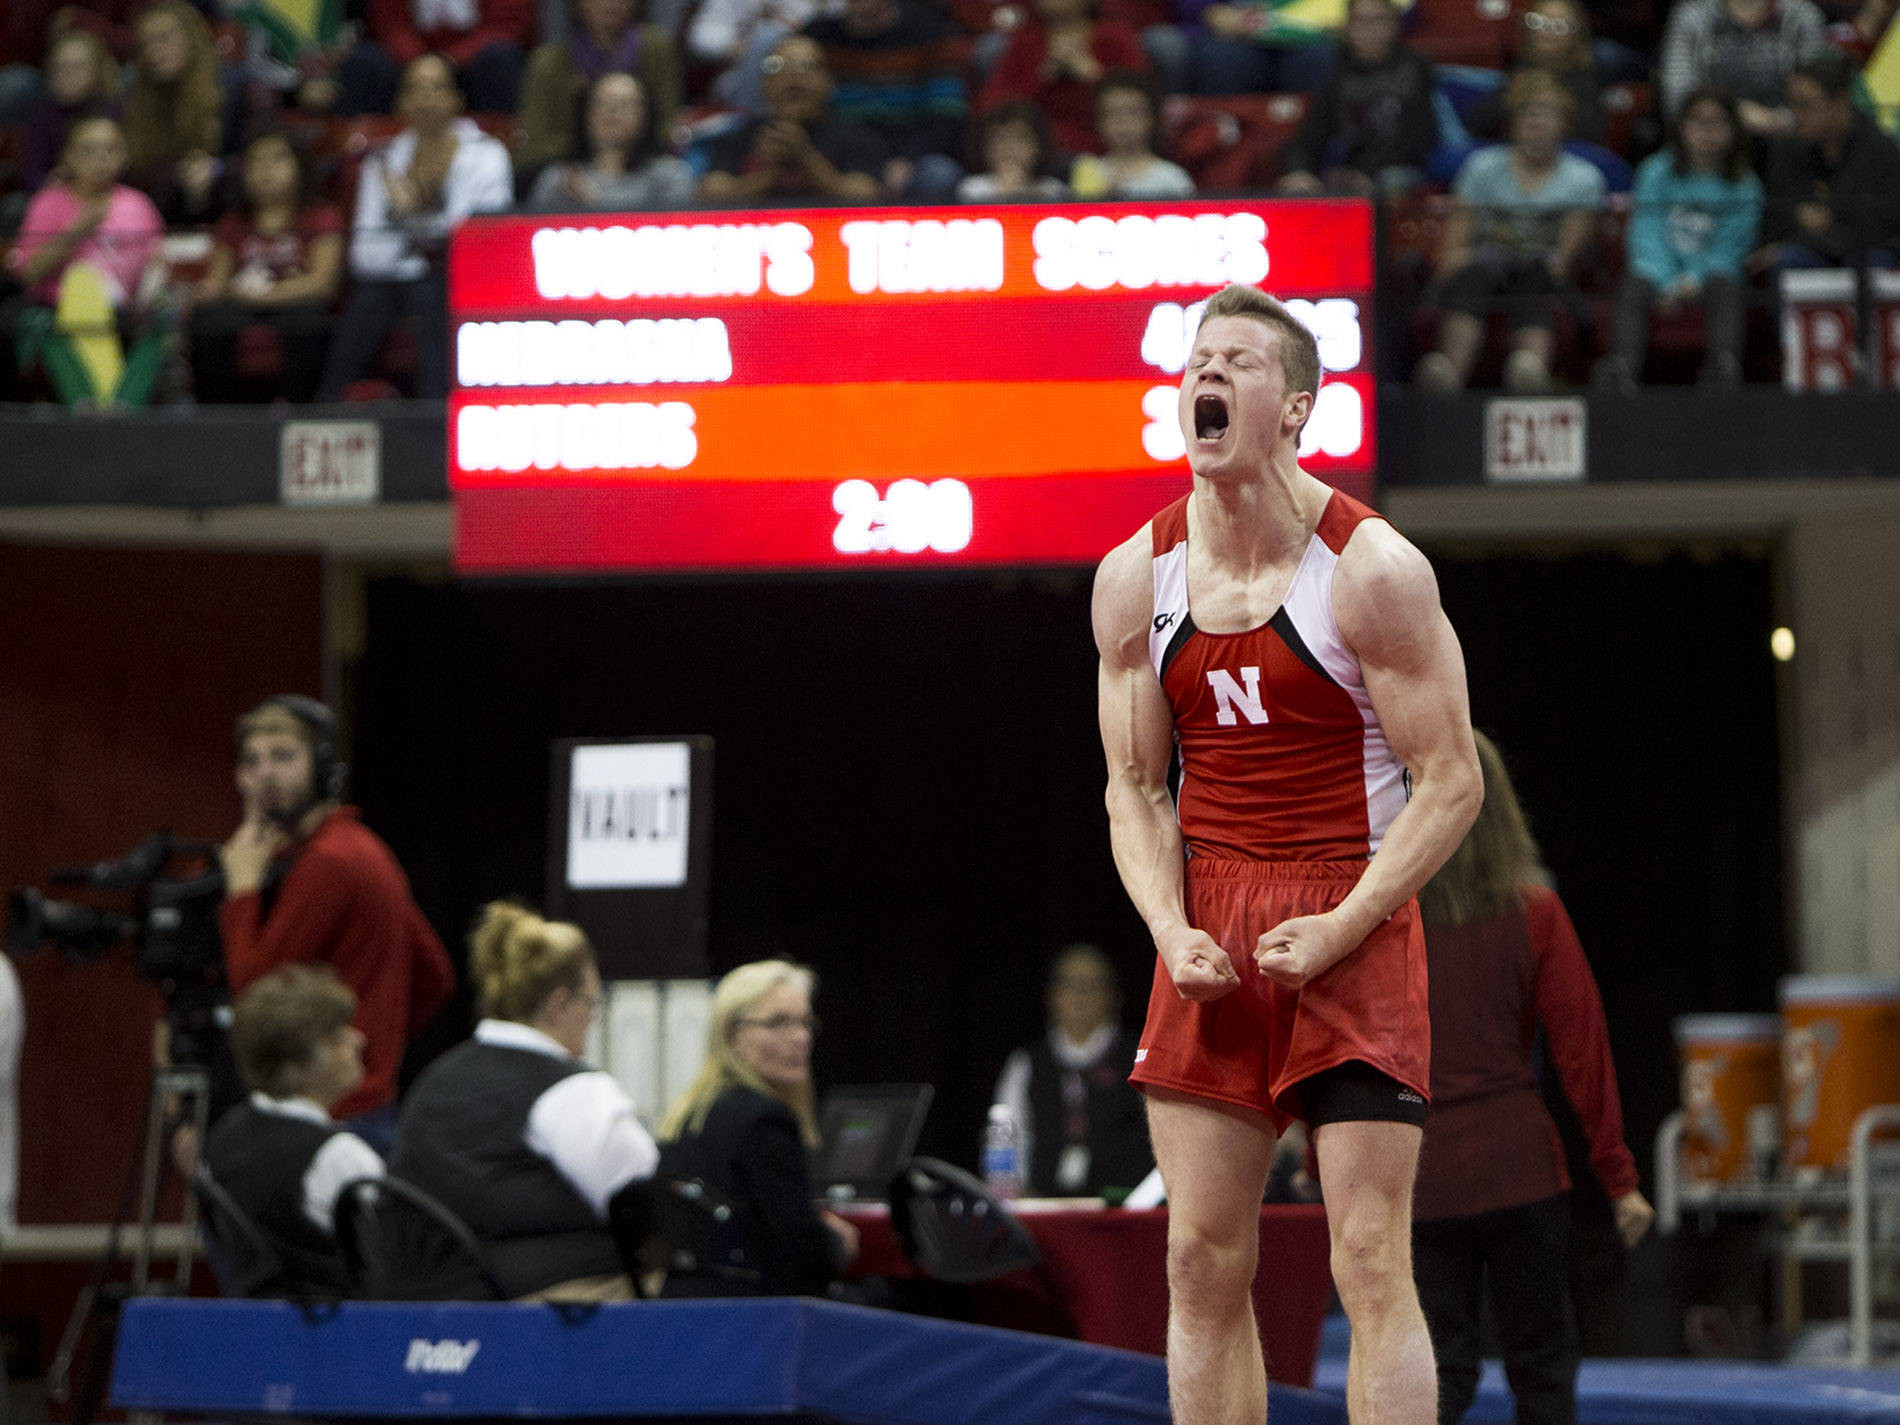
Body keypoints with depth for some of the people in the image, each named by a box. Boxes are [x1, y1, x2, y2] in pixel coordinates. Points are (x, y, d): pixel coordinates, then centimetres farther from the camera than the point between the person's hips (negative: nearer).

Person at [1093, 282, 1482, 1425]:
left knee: (1372, 1265, -8)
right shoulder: (1134, 579, 5)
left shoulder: (1374, 571, -9)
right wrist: (1174, 934, -6)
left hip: (1354, 930, -4)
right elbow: (1135, 788, 11)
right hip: (1208, 937, 5)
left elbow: (1452, 782, -7)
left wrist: (1341, 929, -16)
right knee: (1204, 1263, 3)